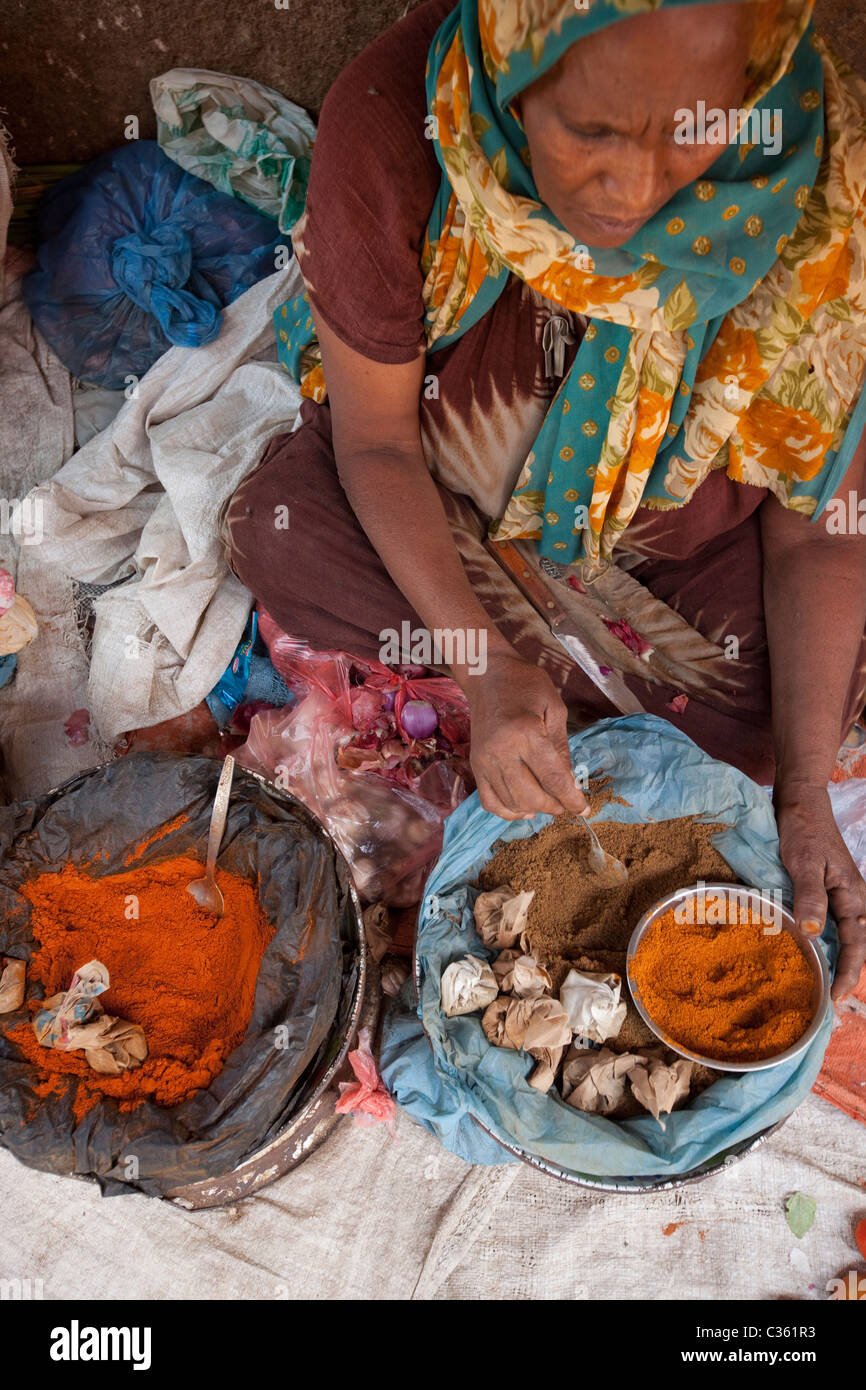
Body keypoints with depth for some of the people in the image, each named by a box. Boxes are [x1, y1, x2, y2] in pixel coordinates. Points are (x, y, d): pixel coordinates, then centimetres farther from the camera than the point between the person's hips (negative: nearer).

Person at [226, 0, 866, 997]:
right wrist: (486, 664, -34)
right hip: (439, 491, 1)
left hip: (671, 511, 0)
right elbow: (374, 434, -22)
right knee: (274, 530, -27)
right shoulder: (389, 123, -31)